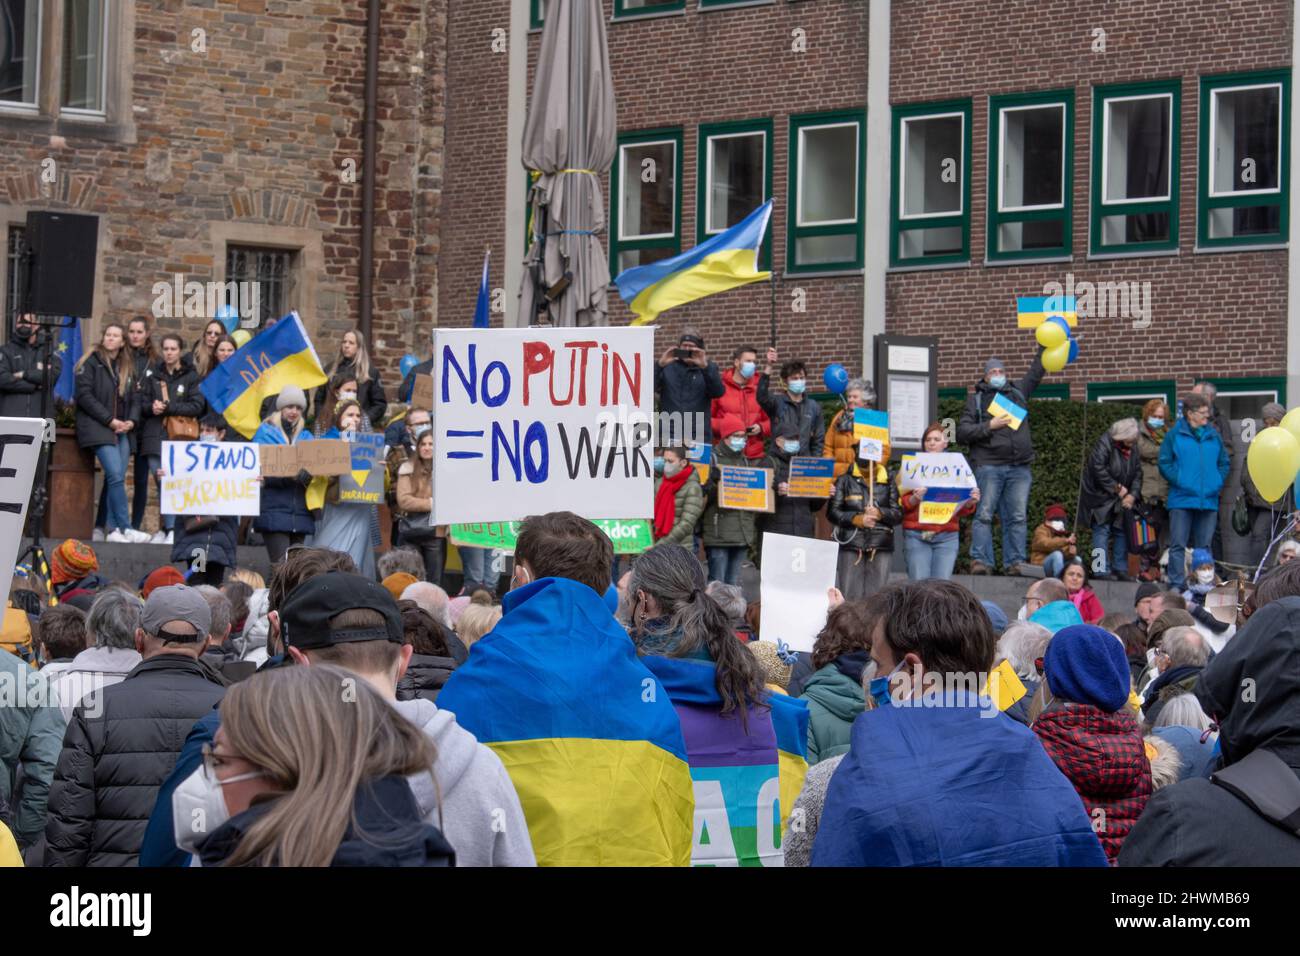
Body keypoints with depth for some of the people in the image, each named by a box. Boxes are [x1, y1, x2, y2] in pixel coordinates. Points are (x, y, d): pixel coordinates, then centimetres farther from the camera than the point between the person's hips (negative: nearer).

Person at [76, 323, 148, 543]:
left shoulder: (126, 368, 18)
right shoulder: (92, 362, 0)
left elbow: (133, 400, 18)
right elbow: (84, 395, -8)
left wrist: (131, 421, -3)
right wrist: (110, 420, -12)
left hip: (121, 430, 6)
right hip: (98, 428, -6)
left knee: (116, 479, -1)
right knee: (116, 476, -17)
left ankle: (112, 529, 1)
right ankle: (126, 529, -17)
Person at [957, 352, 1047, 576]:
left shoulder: (1018, 392, 22)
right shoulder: (976, 399, 12)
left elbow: (1037, 371, 30)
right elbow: (962, 432, 3)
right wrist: (989, 426, -8)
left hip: (1019, 469, 3)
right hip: (989, 466, -3)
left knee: (1017, 517, -1)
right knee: (984, 515, -9)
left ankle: (1015, 562, -1)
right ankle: (981, 561, -11)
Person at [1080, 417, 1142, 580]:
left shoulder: (1133, 450, 5)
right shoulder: (1104, 444, -16)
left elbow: (1137, 474, 6)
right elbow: (1098, 470, -23)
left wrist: (1133, 495, -10)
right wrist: (1117, 488, -18)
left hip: (1121, 499, 7)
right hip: (1100, 496, -7)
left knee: (1121, 531, 6)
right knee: (1102, 530, -9)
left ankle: (1120, 569, 12)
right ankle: (1103, 570, -11)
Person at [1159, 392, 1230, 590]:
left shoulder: (1213, 436, 10)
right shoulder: (1175, 435, 0)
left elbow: (1224, 462, 16)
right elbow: (1164, 462, -2)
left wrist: (1217, 482, 2)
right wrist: (1179, 481, -11)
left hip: (1208, 499, 4)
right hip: (1182, 498, -4)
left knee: (1203, 546, 9)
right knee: (1178, 545, -5)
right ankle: (1176, 585, -3)